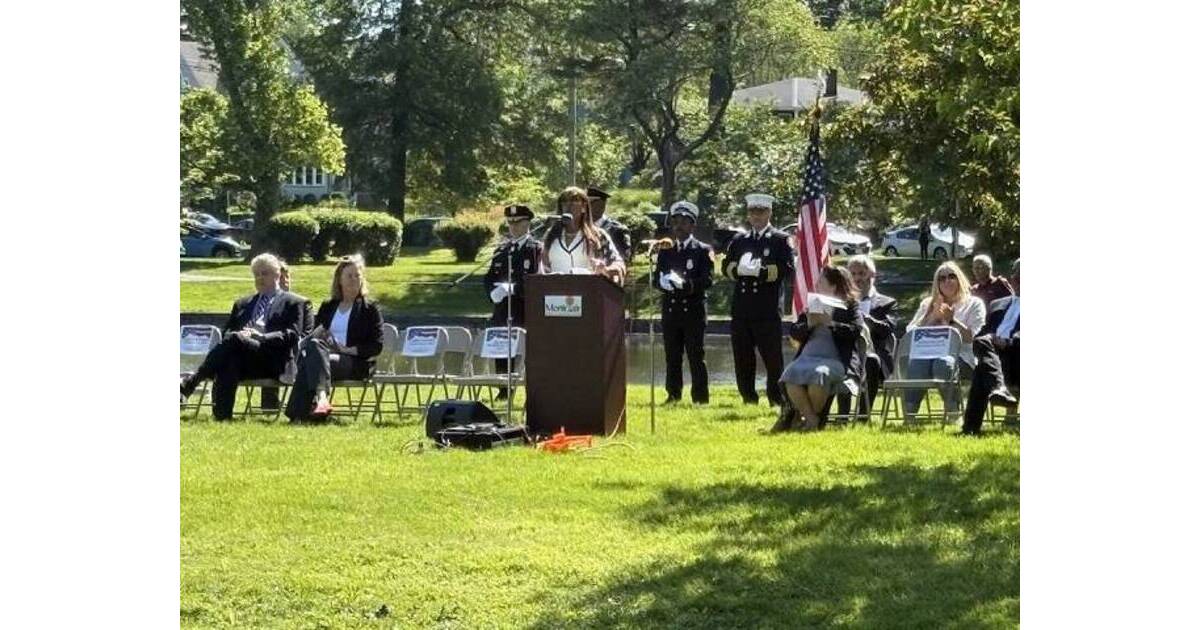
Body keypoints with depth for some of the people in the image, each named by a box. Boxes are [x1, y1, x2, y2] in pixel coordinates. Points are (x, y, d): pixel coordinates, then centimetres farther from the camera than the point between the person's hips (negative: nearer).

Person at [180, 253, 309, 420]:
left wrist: (260, 336, -15)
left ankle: (189, 384, -43)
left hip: (274, 362, -4)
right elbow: (226, 332, 24)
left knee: (234, 340, -34)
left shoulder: (294, 303, 17)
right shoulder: (243, 304, 33)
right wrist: (239, 334, -3)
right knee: (229, 360, -37)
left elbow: (292, 335, 2)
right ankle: (222, 415, -46)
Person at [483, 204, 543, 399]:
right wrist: (495, 292, -7)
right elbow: (489, 278, 15)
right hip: (502, 309, 6)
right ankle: (504, 389, 12)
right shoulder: (501, 250, 18)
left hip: (527, 309, -6)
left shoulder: (536, 249, 0)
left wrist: (512, 289, -17)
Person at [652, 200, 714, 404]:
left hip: (693, 311, -4)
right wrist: (663, 282, -13)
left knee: (696, 356, -4)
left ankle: (700, 397, -1)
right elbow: (655, 278, 11)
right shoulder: (665, 250, 16)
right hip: (670, 311, 4)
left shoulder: (703, 251, 3)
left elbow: (707, 280, -7)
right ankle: (673, 394, 11)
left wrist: (685, 283, -22)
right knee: (672, 356, 5)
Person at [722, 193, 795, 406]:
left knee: (773, 357, -2)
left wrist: (760, 271, -17)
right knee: (742, 358, 7)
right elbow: (726, 267, 12)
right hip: (741, 309, 5)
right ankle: (748, 398, 15)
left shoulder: (780, 240, 3)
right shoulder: (738, 240, 17)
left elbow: (788, 269, -8)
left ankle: (777, 399, 4)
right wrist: (739, 269, -10)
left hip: (767, 311, -4)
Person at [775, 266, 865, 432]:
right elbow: (794, 332, 17)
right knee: (791, 374, -29)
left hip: (836, 360, -5)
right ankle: (811, 418, -18)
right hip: (808, 357, 5)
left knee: (818, 374, -37)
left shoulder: (850, 307, 8)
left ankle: (813, 418, -15)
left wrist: (830, 323, -16)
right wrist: (809, 324, -3)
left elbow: (856, 331, -10)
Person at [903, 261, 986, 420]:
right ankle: (909, 416, -44)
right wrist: (933, 317, 4)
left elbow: (972, 337, 4)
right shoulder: (928, 304, 29)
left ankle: (953, 415, -38)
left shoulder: (974, 304, 18)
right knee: (916, 363, -36)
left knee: (944, 363, -40)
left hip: (959, 354, -2)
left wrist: (951, 320, -6)